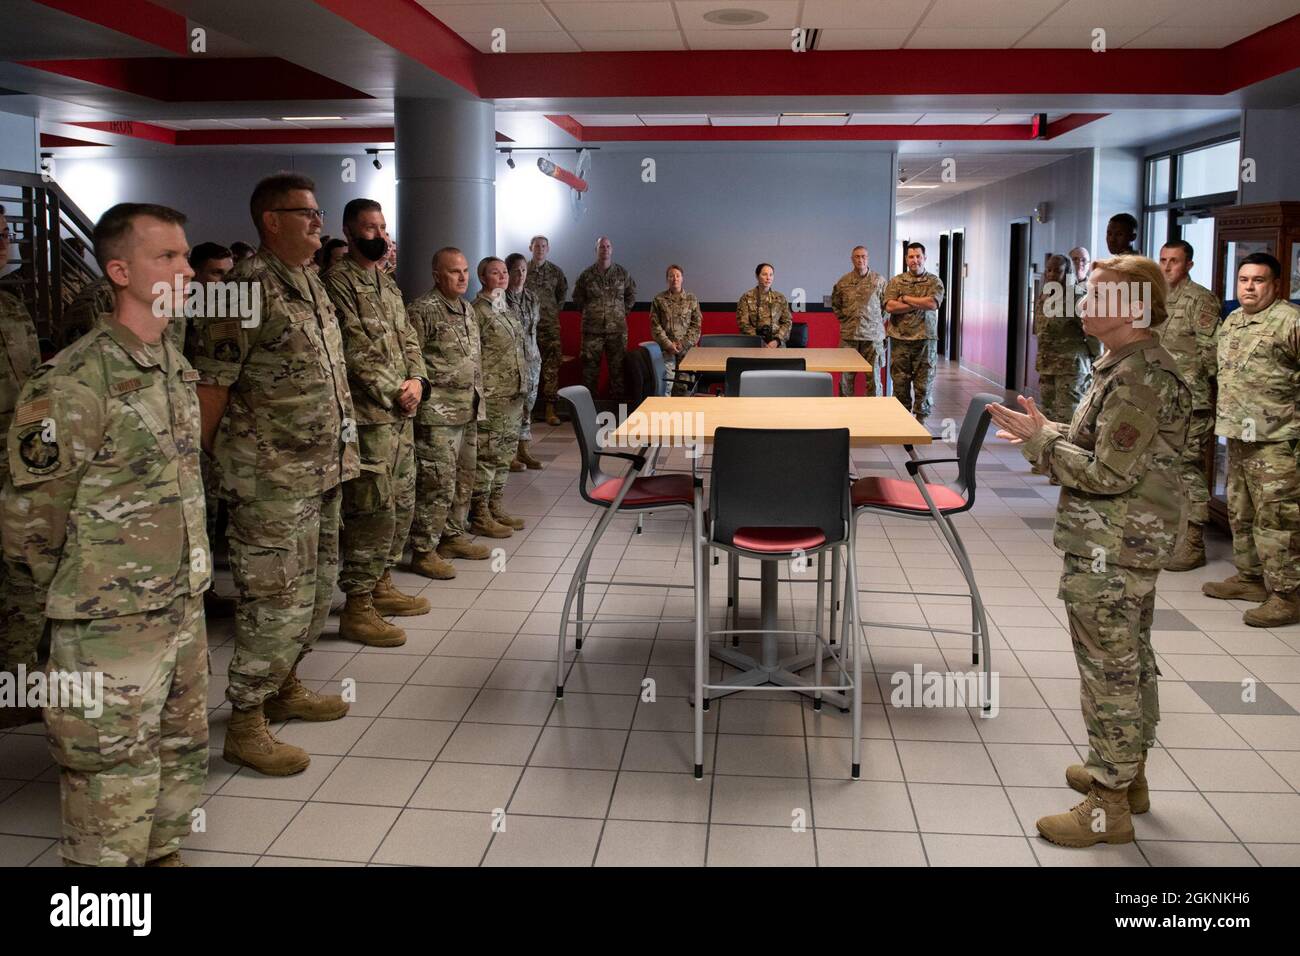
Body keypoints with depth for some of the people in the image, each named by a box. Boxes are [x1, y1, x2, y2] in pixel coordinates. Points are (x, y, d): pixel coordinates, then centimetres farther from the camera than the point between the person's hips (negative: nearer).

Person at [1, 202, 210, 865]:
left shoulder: (174, 365, 7)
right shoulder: (72, 384, -18)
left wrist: (186, 583, 17)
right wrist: (81, 604, 0)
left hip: (184, 608, 7)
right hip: (110, 631, -7)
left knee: (181, 758, 18)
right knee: (113, 785, 5)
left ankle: (162, 854, 37)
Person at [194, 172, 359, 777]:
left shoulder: (310, 284, 13)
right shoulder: (250, 287, -14)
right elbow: (212, 383, -14)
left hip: (322, 470, 9)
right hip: (271, 476, -9)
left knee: (315, 588, 17)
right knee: (276, 598, -4)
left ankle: (284, 687, 33)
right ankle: (245, 724, 8)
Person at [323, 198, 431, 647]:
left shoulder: (387, 282, 18)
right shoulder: (338, 281, -10)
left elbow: (407, 337, 17)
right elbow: (355, 350, -16)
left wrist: (418, 380, -1)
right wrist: (395, 392, -13)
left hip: (401, 412, 9)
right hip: (368, 415, -9)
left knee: (402, 503, 15)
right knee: (373, 510, -8)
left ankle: (381, 584, 28)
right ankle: (357, 607, -1)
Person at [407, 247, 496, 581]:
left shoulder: (467, 309, 16)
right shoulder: (423, 311, -11)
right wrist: (422, 392, -15)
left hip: (469, 412, 9)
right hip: (438, 413, -9)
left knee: (463, 479, 15)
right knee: (438, 482, -8)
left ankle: (453, 535, 28)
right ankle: (424, 551, -1)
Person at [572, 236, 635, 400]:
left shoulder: (622, 273, 5)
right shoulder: (587, 274, 3)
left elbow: (631, 294, 18)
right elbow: (577, 297, 14)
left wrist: (624, 311, 11)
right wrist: (588, 312, 9)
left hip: (617, 328, 1)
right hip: (592, 329, -1)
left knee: (618, 366, 3)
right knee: (590, 366, 1)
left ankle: (617, 399, 10)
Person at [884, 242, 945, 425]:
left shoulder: (934, 281, 5)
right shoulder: (896, 281, 7)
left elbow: (933, 303, -13)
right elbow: (890, 306, -8)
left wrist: (905, 298, -8)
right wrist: (920, 304, -10)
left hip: (925, 339, -1)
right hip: (900, 339, 1)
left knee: (924, 384, 1)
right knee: (900, 383, 3)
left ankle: (921, 421, 9)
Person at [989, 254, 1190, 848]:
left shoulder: (1138, 379, -22)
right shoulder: (1132, 366, 11)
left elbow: (1109, 473, -24)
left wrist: (1040, 444, -14)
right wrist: (1043, 432, 5)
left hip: (1110, 551, -11)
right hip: (1135, 540, 11)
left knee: (1108, 670, -2)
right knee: (1132, 659, 20)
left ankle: (1109, 807, 9)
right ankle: (1128, 773, 36)